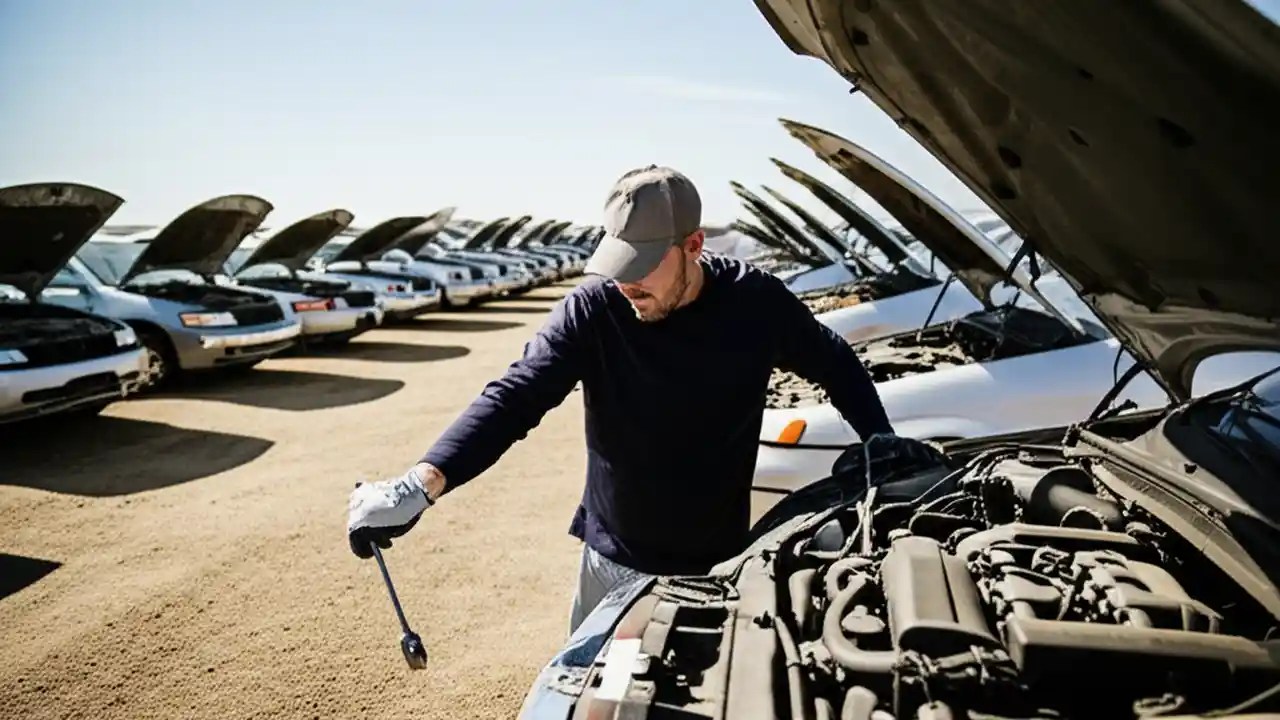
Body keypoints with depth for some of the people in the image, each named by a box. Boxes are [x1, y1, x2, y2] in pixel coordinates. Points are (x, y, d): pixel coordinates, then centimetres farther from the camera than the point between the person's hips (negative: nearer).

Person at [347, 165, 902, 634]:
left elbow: (836, 364, 4)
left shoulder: (753, 301, -12)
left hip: (718, 565, 1)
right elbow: (514, 397, -24)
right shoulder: (594, 309, -16)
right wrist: (421, 484, -37)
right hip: (614, 562, 0)